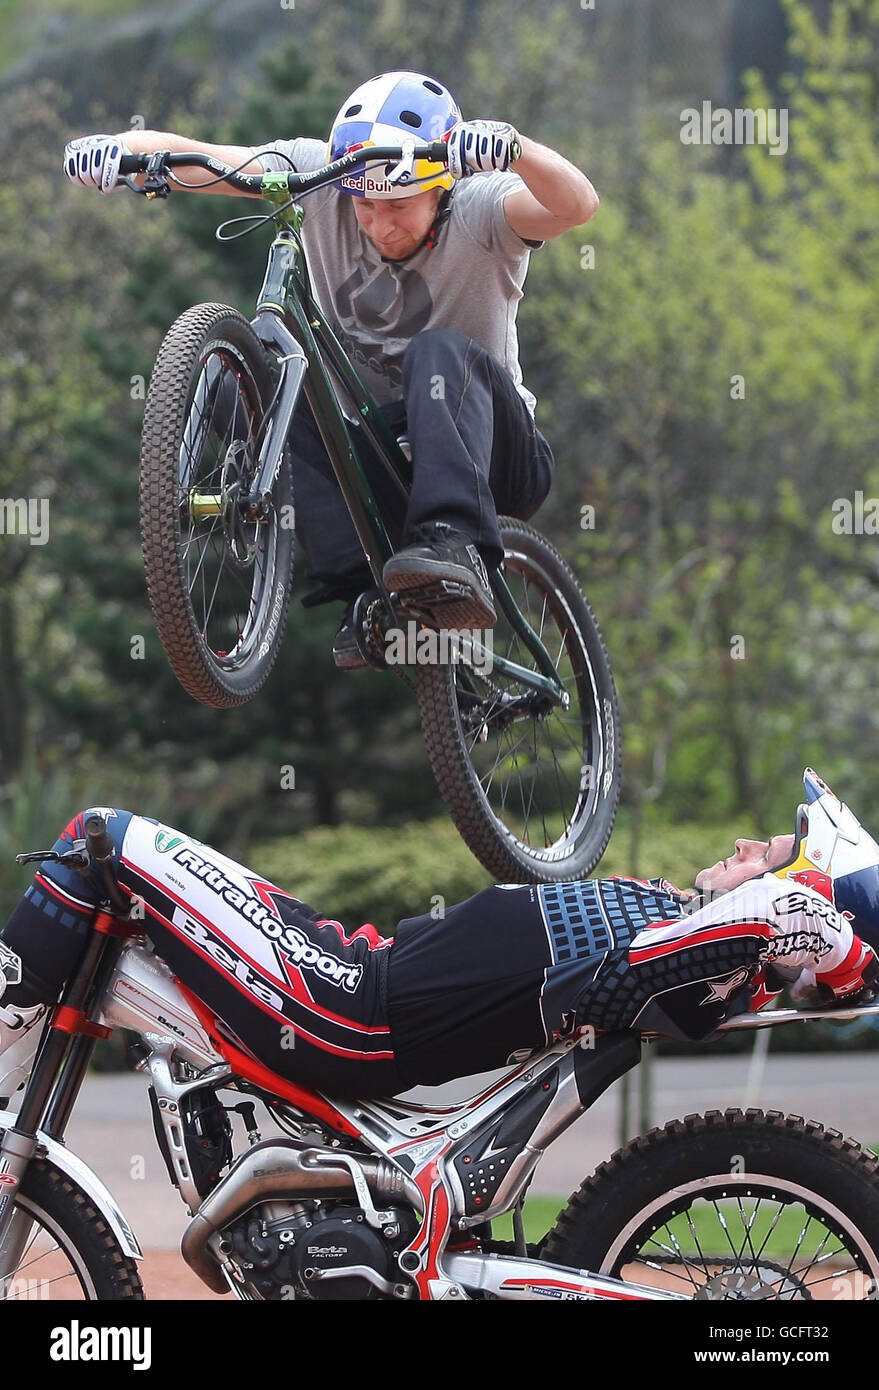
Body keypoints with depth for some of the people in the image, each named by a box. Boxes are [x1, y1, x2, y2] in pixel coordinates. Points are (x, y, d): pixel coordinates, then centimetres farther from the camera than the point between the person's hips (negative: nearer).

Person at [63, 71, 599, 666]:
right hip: (366, 449, 3)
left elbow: (577, 204, -36)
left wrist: (513, 147, -54)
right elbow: (188, 157, -14)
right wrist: (116, 146, -34)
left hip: (492, 456, -3)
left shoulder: (478, 205, -15)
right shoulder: (321, 179, -8)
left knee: (442, 350, -32)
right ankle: (362, 592, -27)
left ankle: (454, 547, -48)